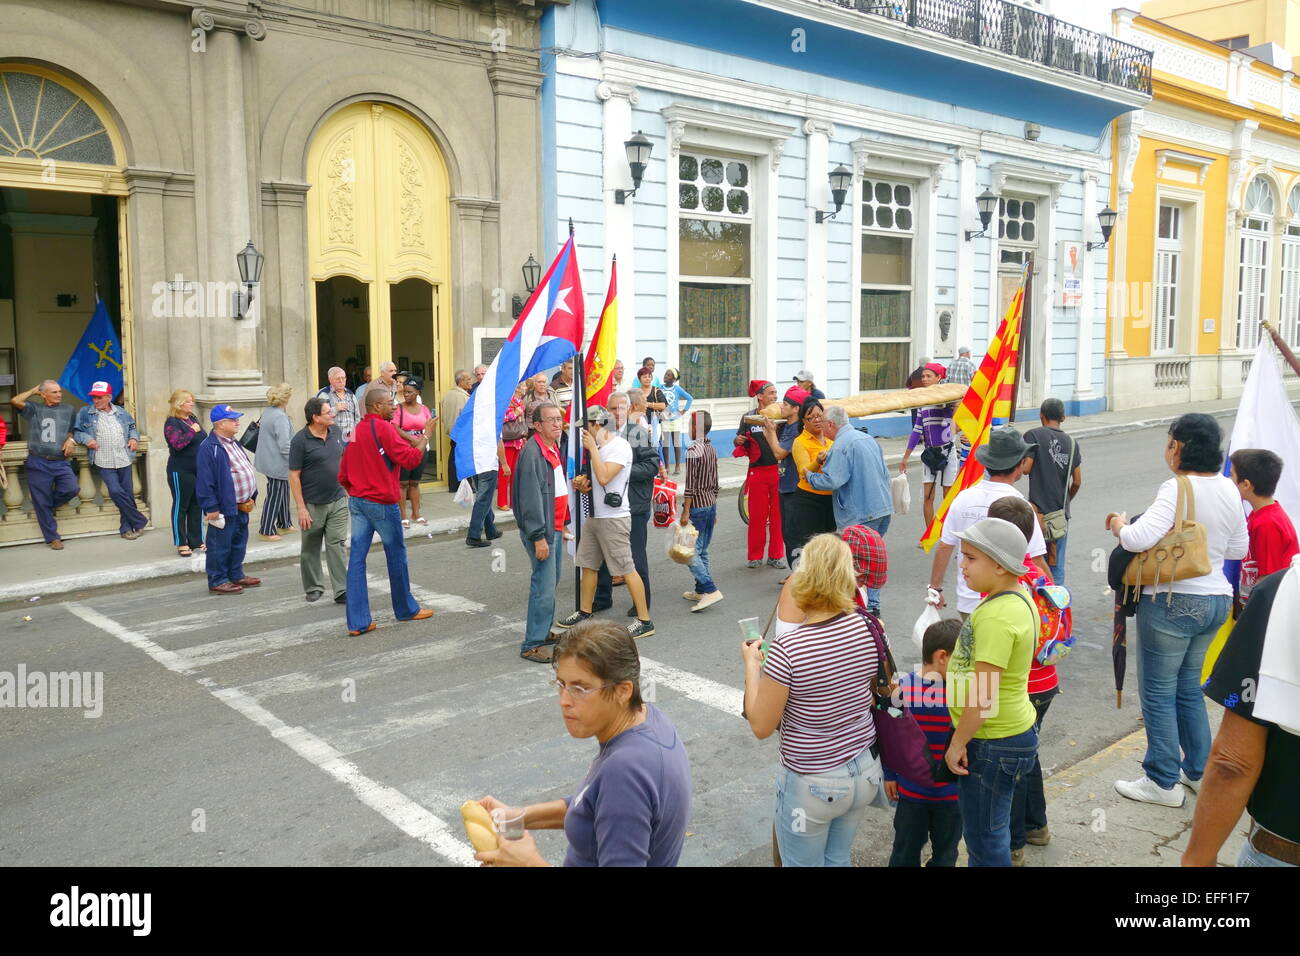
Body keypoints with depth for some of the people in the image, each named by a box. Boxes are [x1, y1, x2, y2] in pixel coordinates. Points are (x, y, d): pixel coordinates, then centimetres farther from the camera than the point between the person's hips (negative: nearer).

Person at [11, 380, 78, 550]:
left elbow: (72, 430, 23)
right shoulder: (34, 409, 7)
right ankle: (52, 538, 11)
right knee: (41, 502, 0)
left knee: (71, 489, -19)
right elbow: (15, 401, -9)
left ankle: (51, 505, 14)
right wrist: (33, 391, 4)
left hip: (61, 462, 2)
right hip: (37, 463, -2)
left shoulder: (68, 410, 13)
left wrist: (71, 440, 1)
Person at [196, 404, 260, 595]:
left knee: (239, 542, 18)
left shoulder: (233, 443, 13)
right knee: (220, 545, 0)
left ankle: (236, 575, 29)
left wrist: (252, 496, 19)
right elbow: (204, 481, -19)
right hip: (224, 507, -9)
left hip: (241, 507, 10)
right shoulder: (210, 448, -17)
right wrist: (211, 508, -21)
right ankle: (217, 581, 9)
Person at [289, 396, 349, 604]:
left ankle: (343, 591, -2)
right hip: (312, 505, -4)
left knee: (338, 545, -1)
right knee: (310, 549, 10)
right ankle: (313, 588, 25)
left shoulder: (336, 431, 4)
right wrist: (301, 508, -16)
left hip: (338, 501, 4)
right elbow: (294, 476, -12)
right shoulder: (300, 441, -13)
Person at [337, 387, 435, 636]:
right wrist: (422, 442, -3)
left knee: (357, 559, 3)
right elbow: (409, 459, -18)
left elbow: (343, 474, 14)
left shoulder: (357, 430, 11)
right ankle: (406, 609, 25)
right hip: (382, 502, -7)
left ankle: (358, 622, 3)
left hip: (357, 501, 7)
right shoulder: (383, 428, -13)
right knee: (396, 555, 10)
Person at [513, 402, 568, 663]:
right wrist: (538, 536, -23)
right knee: (544, 587, -8)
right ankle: (532, 645, -2)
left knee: (551, 582, 17)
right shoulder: (532, 452, -18)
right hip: (541, 530, -10)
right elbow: (530, 497, -22)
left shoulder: (553, 449, 13)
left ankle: (543, 632, 29)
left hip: (555, 527, 10)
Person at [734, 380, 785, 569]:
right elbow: (739, 441, 11)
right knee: (757, 515, 4)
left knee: (778, 514, 3)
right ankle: (755, 556, 15)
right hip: (757, 471, 0)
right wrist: (738, 440, -12)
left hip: (778, 471, 0)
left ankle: (775, 555, 14)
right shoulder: (748, 417, 4)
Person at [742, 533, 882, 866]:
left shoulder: (786, 649, -27)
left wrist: (751, 665, -6)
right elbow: (879, 697, 5)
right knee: (838, 861, 25)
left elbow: (761, 726, -17)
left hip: (813, 785, -5)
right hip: (866, 771, 5)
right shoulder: (867, 628, -11)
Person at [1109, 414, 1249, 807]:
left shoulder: (1178, 489, -20)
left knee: (1158, 693, 5)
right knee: (1189, 687, 22)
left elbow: (1139, 538, -31)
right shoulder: (1228, 489, 5)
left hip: (1173, 602, -8)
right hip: (1216, 599, 8)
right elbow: (1239, 549, 16)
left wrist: (1119, 524, -11)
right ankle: (1198, 770, 32)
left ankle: (1163, 782, 15)